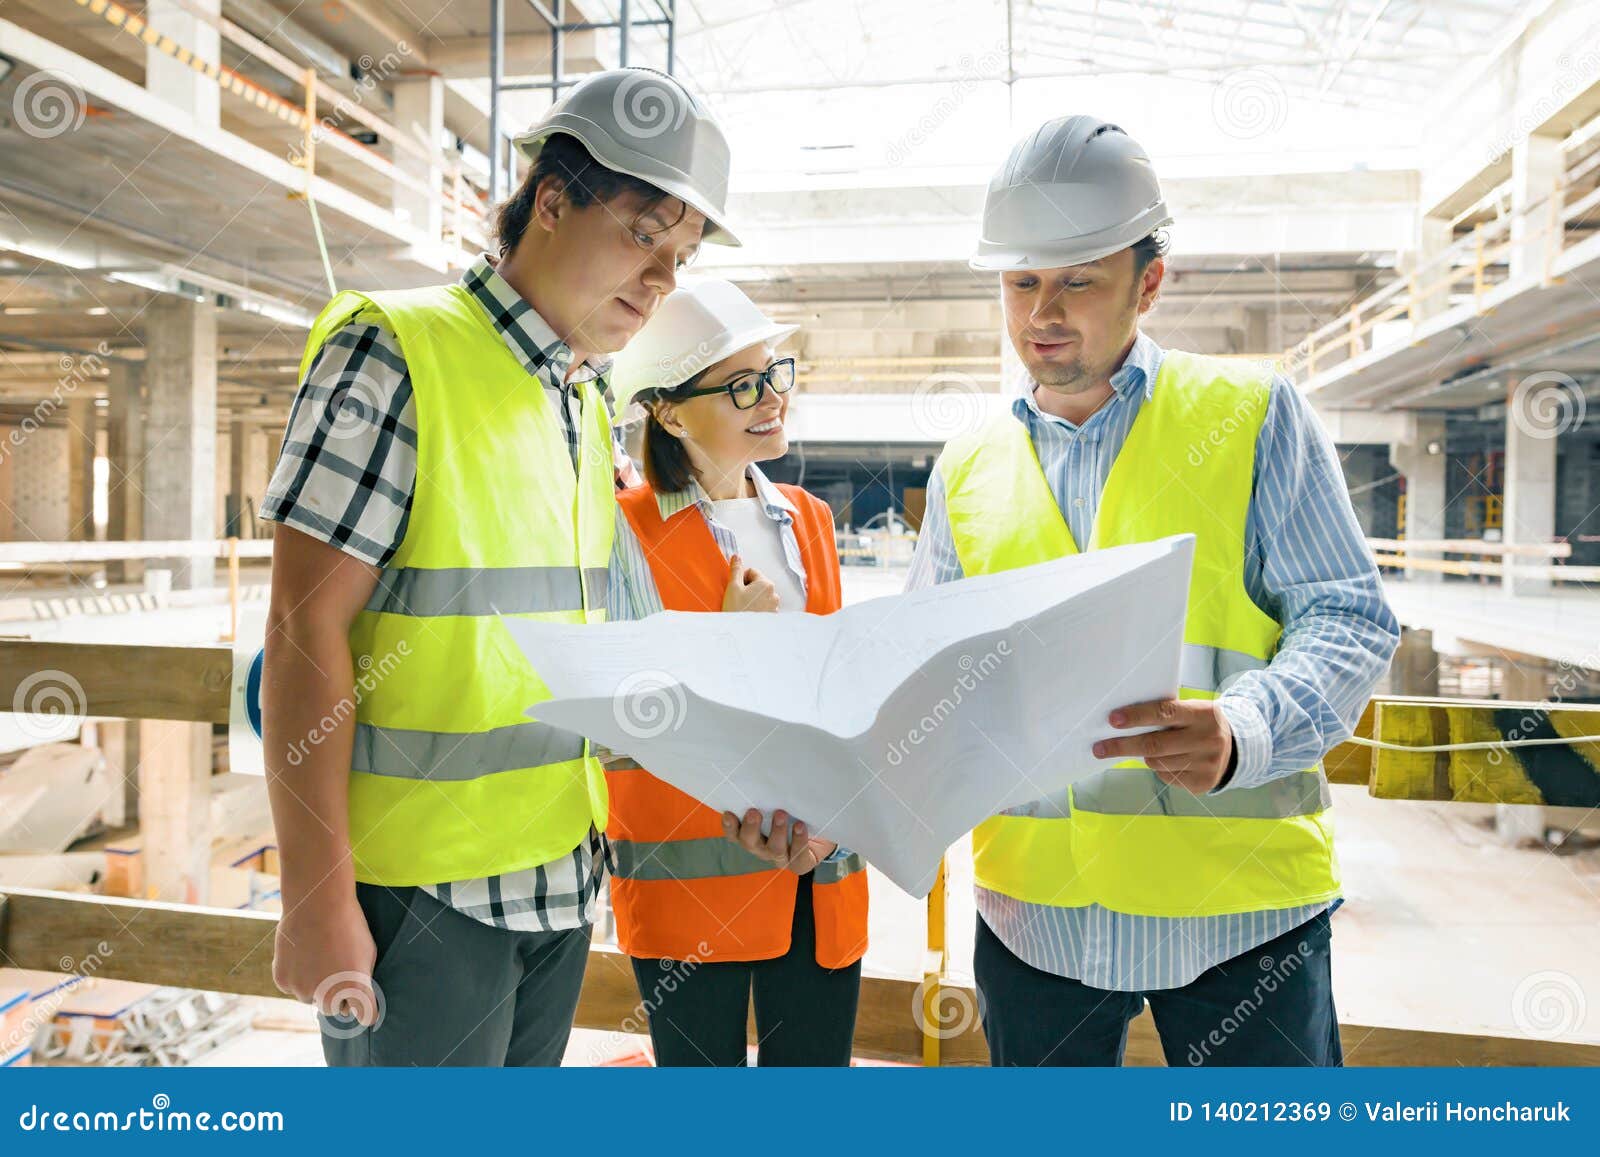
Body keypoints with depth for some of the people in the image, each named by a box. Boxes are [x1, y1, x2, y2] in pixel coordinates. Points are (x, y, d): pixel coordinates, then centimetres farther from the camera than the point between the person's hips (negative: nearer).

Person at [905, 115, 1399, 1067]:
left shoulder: (1252, 415, 0)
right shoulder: (969, 469, 8)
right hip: (1034, 908, 3)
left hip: (1238, 900, -2)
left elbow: (1351, 621, -5)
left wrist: (1240, 735, -25)